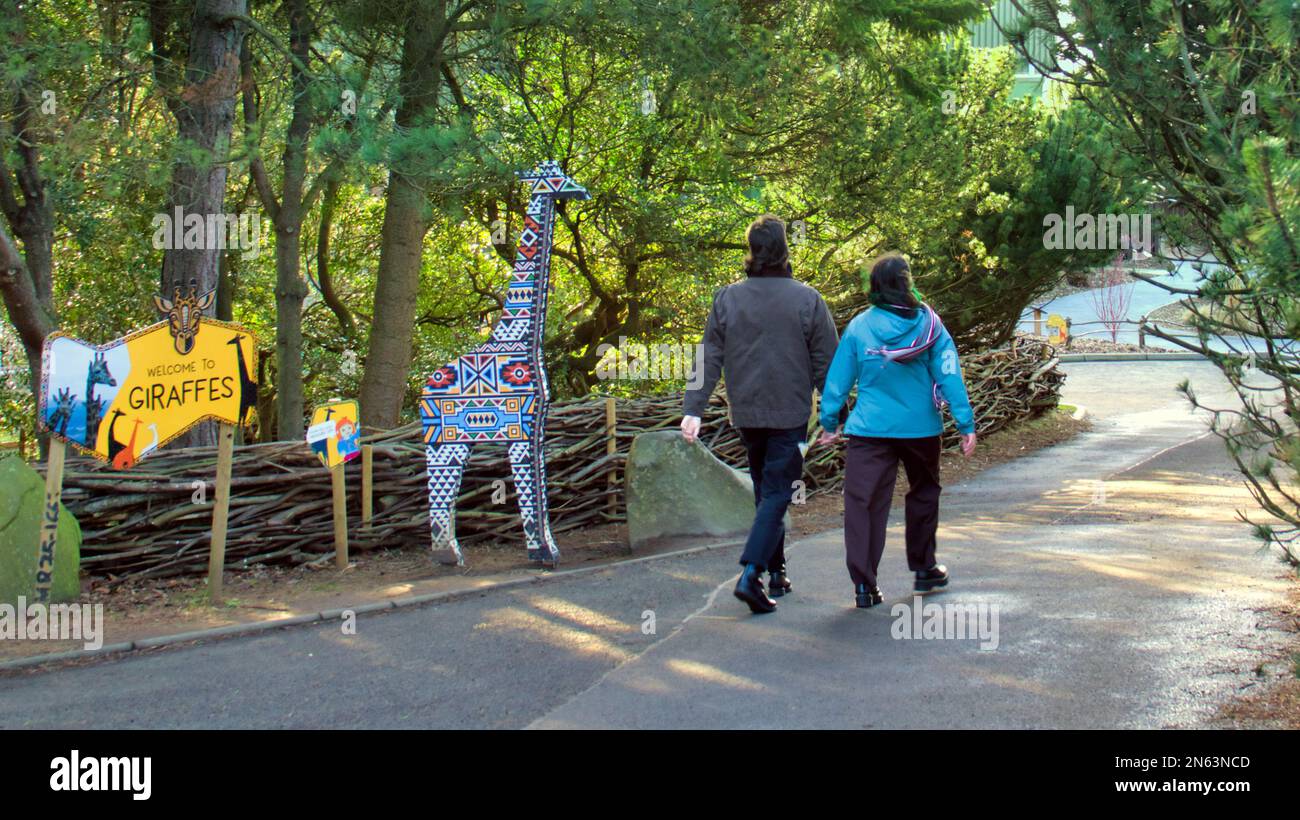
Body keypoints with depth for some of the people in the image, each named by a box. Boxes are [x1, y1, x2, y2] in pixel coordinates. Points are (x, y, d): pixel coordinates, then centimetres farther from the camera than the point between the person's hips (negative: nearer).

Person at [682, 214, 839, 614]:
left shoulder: (727, 298, -1)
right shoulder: (807, 300, -7)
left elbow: (709, 359, -1)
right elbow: (825, 363, -4)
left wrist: (694, 409, -1)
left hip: (747, 415, 3)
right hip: (790, 415, -3)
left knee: (765, 491, 17)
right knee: (777, 494, -2)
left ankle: (776, 573, 23)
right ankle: (751, 573, -17)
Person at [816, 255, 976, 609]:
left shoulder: (859, 327, -2)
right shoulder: (929, 324, -3)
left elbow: (838, 378, 2)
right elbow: (950, 375, -5)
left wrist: (829, 423, 11)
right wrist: (966, 424, -2)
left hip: (870, 430, -1)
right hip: (921, 428, 1)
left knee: (863, 503, -1)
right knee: (923, 493, 22)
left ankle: (864, 584, -9)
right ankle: (924, 569, 32)